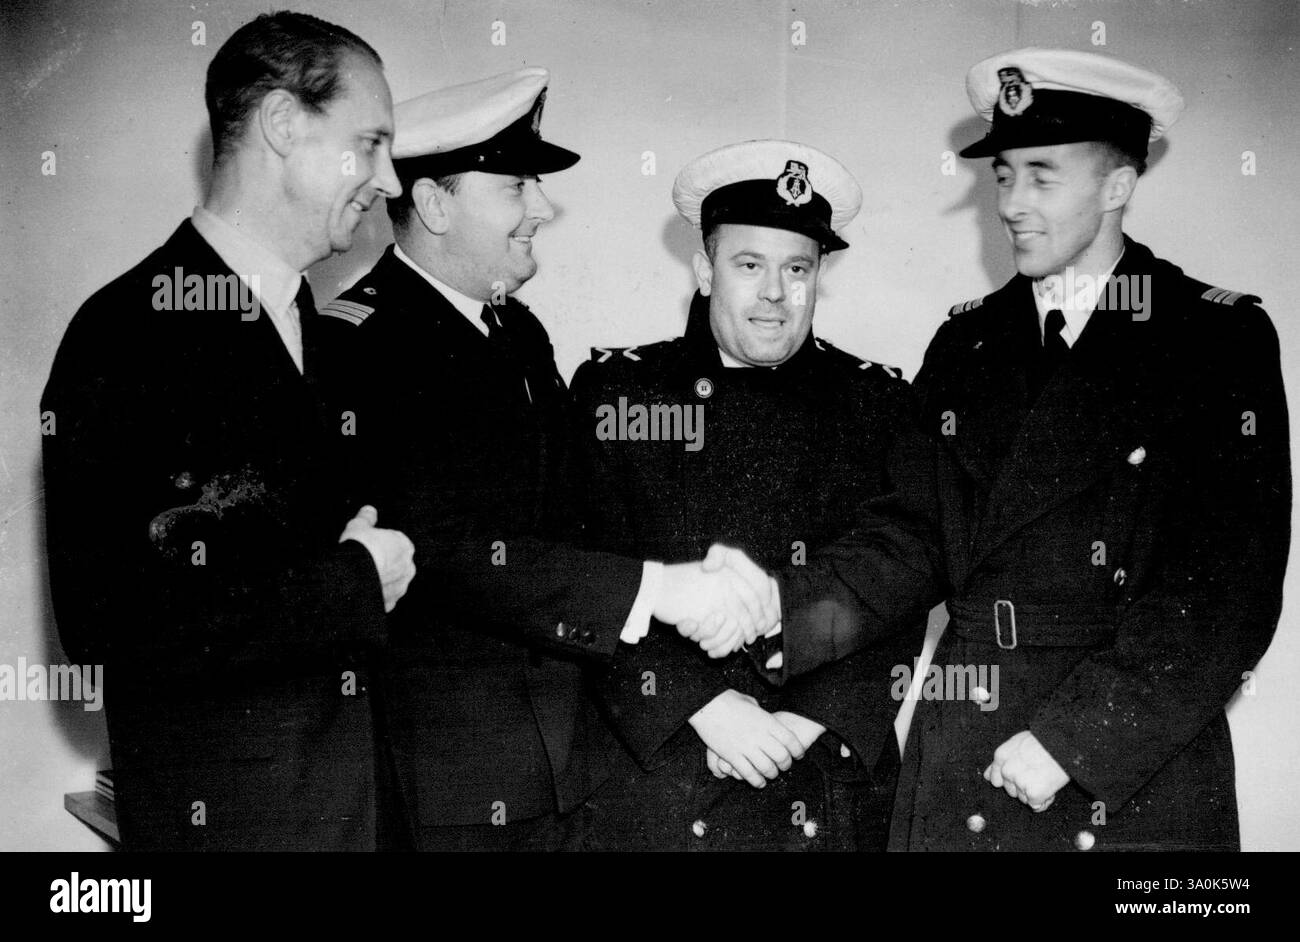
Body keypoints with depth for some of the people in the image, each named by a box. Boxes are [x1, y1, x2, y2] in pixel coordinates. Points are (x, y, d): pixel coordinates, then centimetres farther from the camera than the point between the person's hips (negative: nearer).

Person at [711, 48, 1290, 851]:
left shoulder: (1221, 338, -3)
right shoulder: (966, 343, 10)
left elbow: (1232, 582, -9)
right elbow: (918, 535, 4)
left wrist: (1070, 736, -14)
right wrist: (775, 615, -13)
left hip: (1143, 781, -3)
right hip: (963, 770, 3)